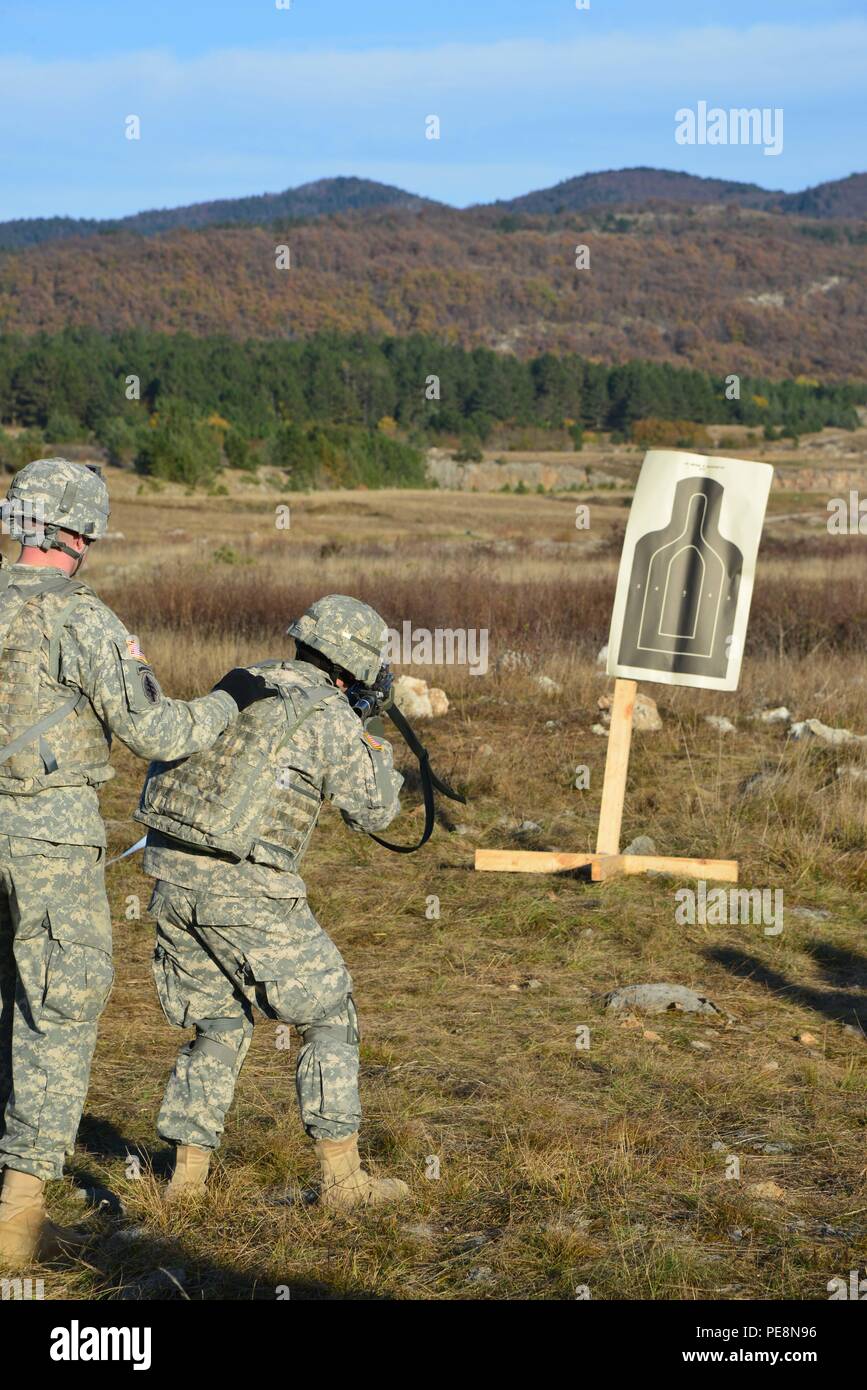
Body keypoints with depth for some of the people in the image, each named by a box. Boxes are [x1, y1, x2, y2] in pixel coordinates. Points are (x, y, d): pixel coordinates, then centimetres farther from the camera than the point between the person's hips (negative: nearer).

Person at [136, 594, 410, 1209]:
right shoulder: (332, 716, -6)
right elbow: (373, 811, 3)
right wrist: (377, 747, 22)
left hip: (174, 878, 7)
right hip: (245, 891, -7)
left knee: (219, 1024, 21)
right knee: (329, 1018, 8)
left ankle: (188, 1171, 19)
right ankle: (342, 1176, 8)